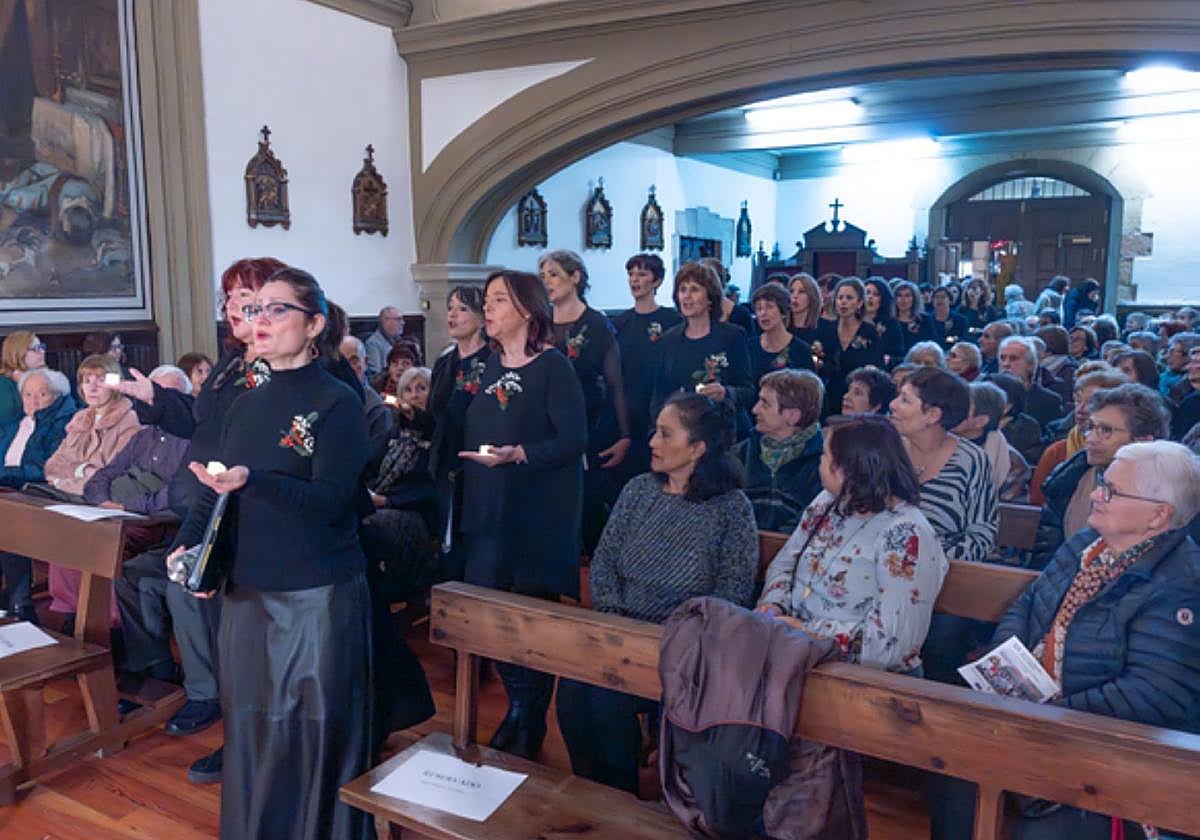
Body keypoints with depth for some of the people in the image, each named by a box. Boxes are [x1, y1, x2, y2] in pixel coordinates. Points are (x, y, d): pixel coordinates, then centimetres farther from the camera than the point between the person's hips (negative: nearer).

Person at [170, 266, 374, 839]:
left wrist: (252, 482, -33)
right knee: (252, 725, 16)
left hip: (319, 597, -6)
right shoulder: (245, 406, 10)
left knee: (318, 728, 5)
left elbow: (332, 500, -20)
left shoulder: (338, 403, -10)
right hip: (247, 591, 6)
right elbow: (216, 489, 12)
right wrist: (186, 545, -4)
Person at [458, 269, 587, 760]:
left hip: (541, 513, -6)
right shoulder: (488, 365, 10)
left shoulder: (553, 366, -10)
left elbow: (574, 440, -17)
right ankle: (518, 708, 29)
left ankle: (531, 725, 21)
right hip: (489, 510, 6)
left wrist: (517, 454, -27)